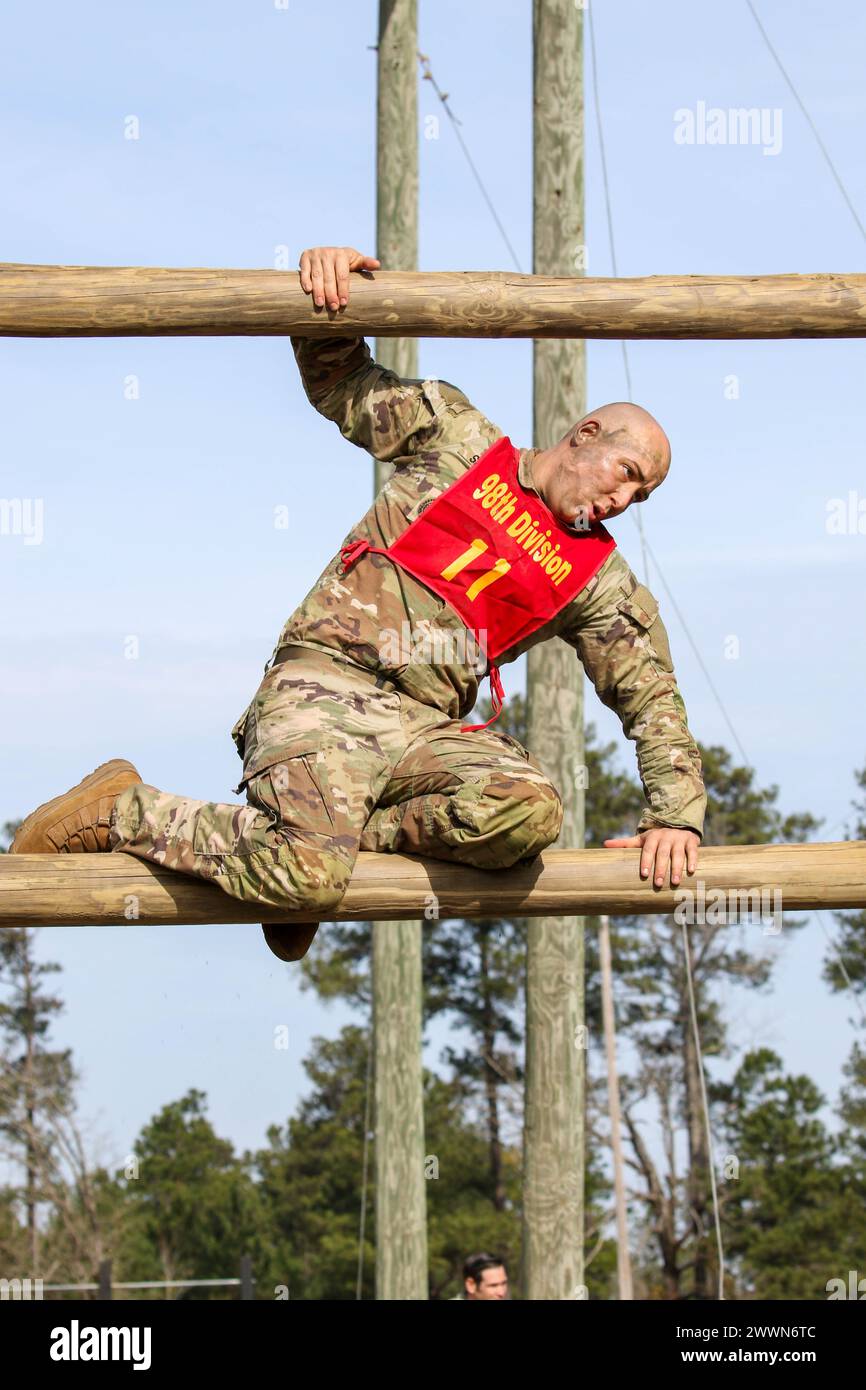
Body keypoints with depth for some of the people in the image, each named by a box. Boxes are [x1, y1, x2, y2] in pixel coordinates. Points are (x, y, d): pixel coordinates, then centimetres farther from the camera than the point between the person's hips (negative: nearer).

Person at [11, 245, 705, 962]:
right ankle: (119, 811, -5)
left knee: (529, 812, -31)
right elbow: (339, 379, 18)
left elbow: (654, 699, 17)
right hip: (324, 690, -4)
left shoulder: (596, 578, 19)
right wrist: (330, 269, -2)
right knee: (303, 873, -32)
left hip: (426, 732, 4)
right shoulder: (459, 438, 13)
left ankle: (341, 833, -10)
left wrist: (676, 813, 2)